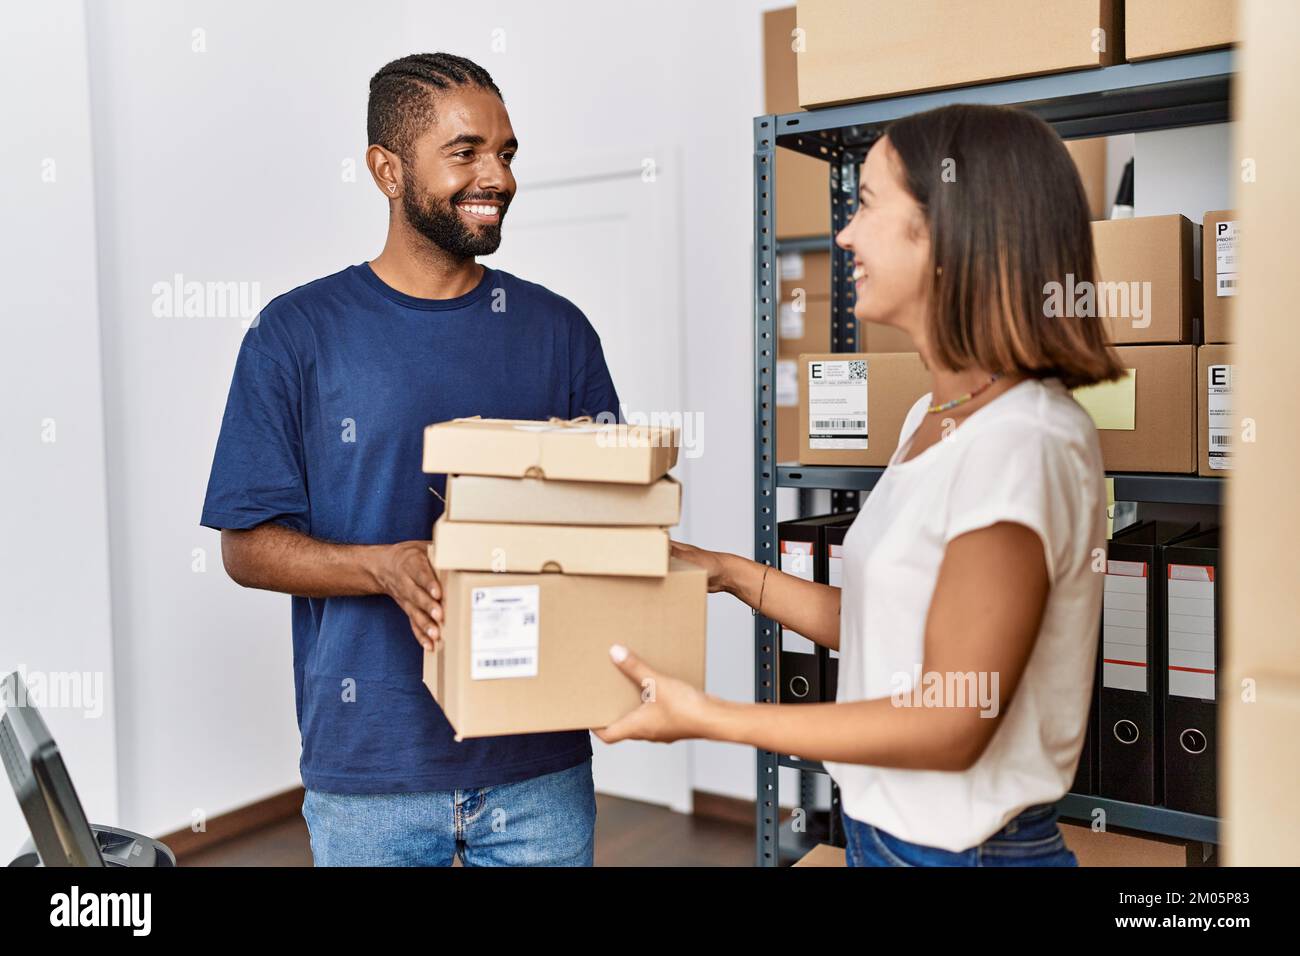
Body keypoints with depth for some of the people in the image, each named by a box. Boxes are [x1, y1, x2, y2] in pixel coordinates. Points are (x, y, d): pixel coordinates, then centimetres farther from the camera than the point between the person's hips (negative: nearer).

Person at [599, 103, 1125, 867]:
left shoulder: (1023, 444, -24)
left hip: (967, 847, -8)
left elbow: (952, 725, -22)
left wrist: (709, 718, -19)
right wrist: (730, 573, 6)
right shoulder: (937, 417, 4)